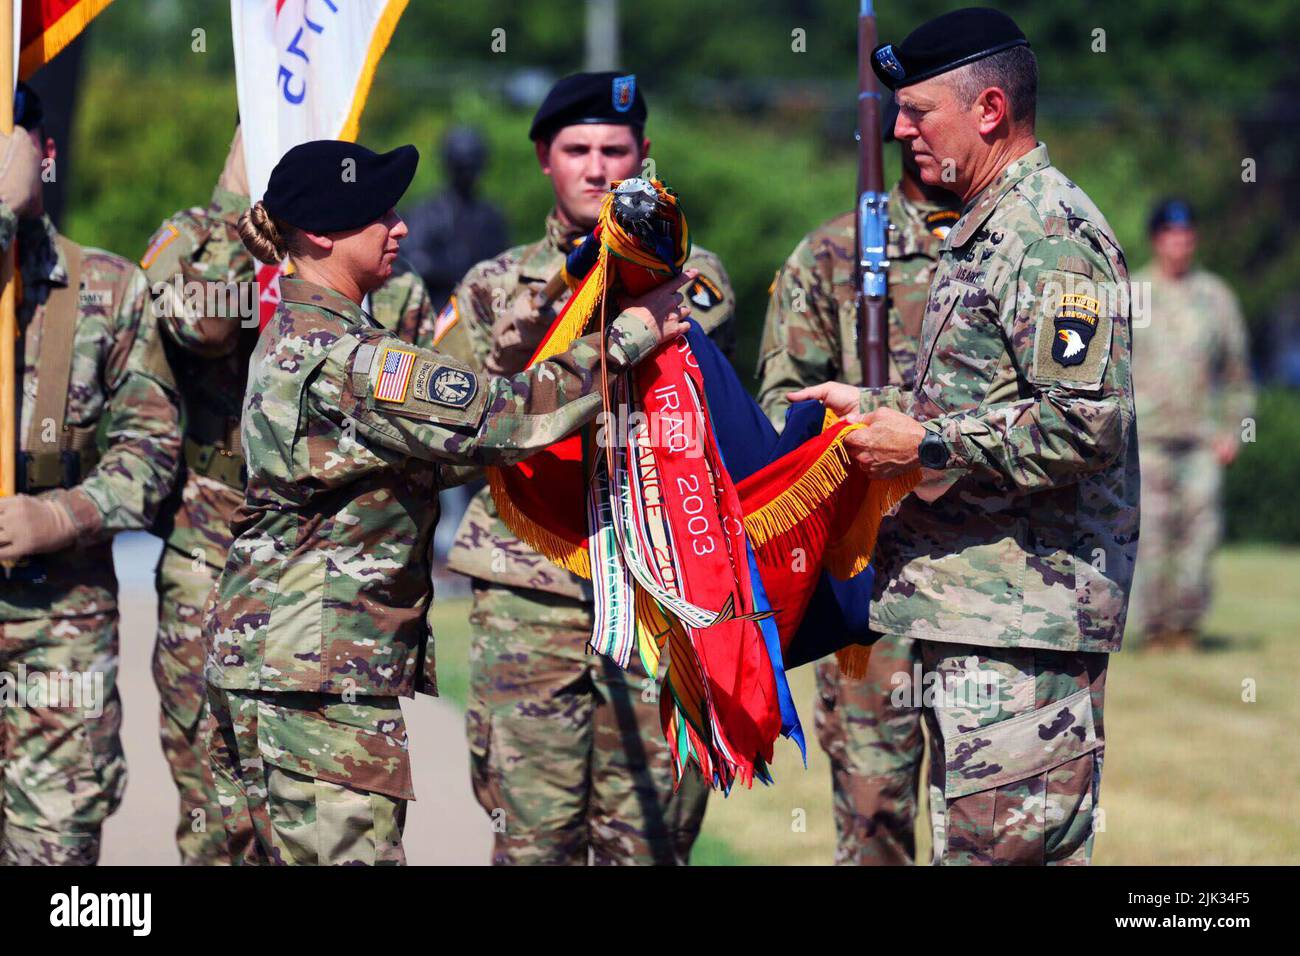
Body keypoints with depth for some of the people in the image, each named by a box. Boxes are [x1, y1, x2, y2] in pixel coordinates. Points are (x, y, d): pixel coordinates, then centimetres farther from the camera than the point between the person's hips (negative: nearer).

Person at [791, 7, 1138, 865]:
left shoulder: (1053, 236, -14)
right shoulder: (986, 231, 20)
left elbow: (1085, 424, -23)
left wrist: (925, 446, -17)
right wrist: (877, 408, 17)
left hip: (1024, 621, -11)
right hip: (968, 606, 11)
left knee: (1009, 845, -11)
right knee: (965, 839, 13)